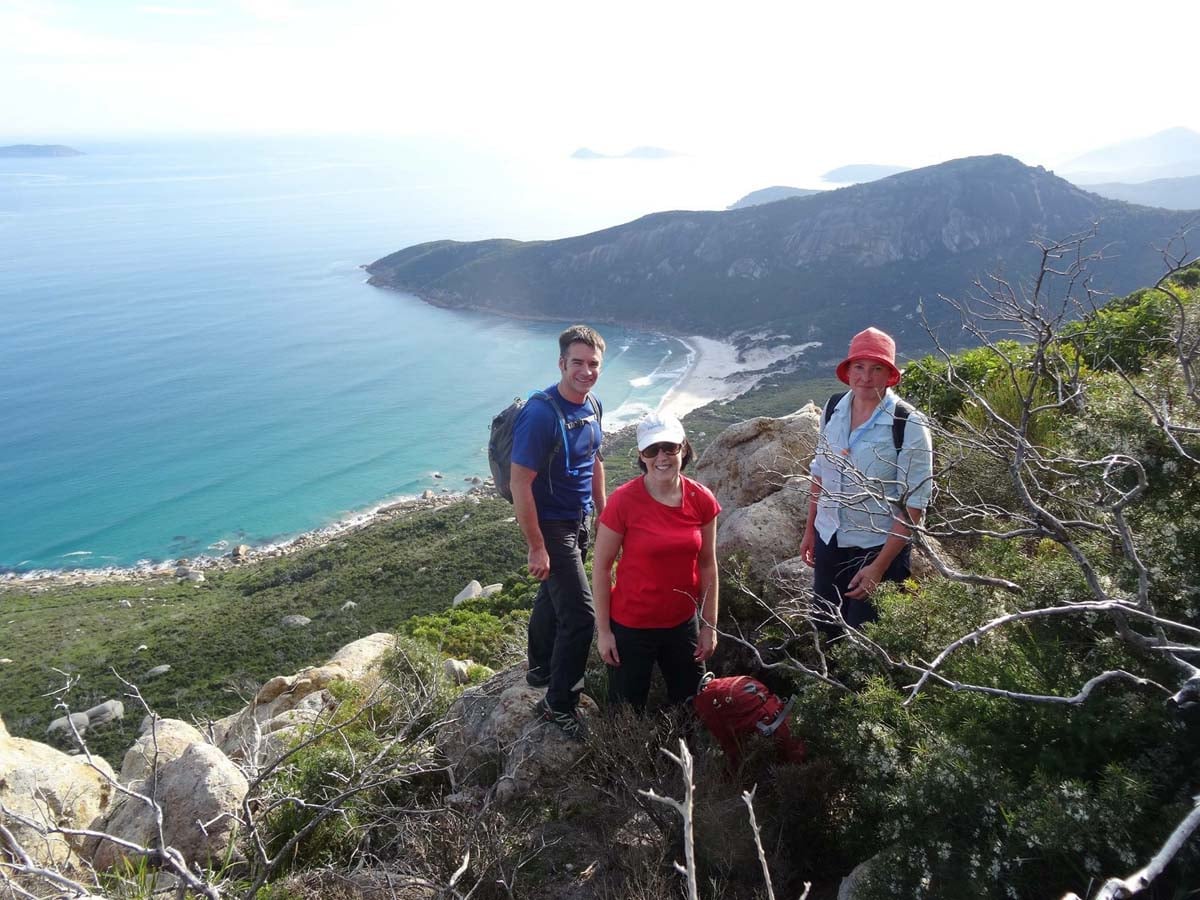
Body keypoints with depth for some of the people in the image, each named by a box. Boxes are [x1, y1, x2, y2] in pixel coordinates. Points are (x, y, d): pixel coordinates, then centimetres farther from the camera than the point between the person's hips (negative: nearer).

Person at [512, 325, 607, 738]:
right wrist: (537, 547, -22)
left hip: (578, 521, 8)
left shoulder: (592, 406, 1)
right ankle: (559, 704, 11)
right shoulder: (541, 414, -25)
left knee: (552, 596, 24)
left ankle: (541, 669, 45)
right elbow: (520, 482, -24)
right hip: (551, 525, -8)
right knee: (580, 615, -7)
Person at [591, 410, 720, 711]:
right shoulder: (623, 500, -18)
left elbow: (707, 565, 2)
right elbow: (601, 567, -11)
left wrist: (710, 625, 4)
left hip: (683, 622, 4)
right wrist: (603, 630, -9)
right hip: (631, 627, -3)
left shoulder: (702, 499, -8)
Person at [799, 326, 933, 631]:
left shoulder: (909, 425, -19)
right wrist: (809, 531, 13)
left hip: (878, 548, -5)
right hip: (829, 540, 5)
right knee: (824, 630, 19)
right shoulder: (834, 409, -3)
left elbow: (914, 502, -18)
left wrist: (880, 565, -19)